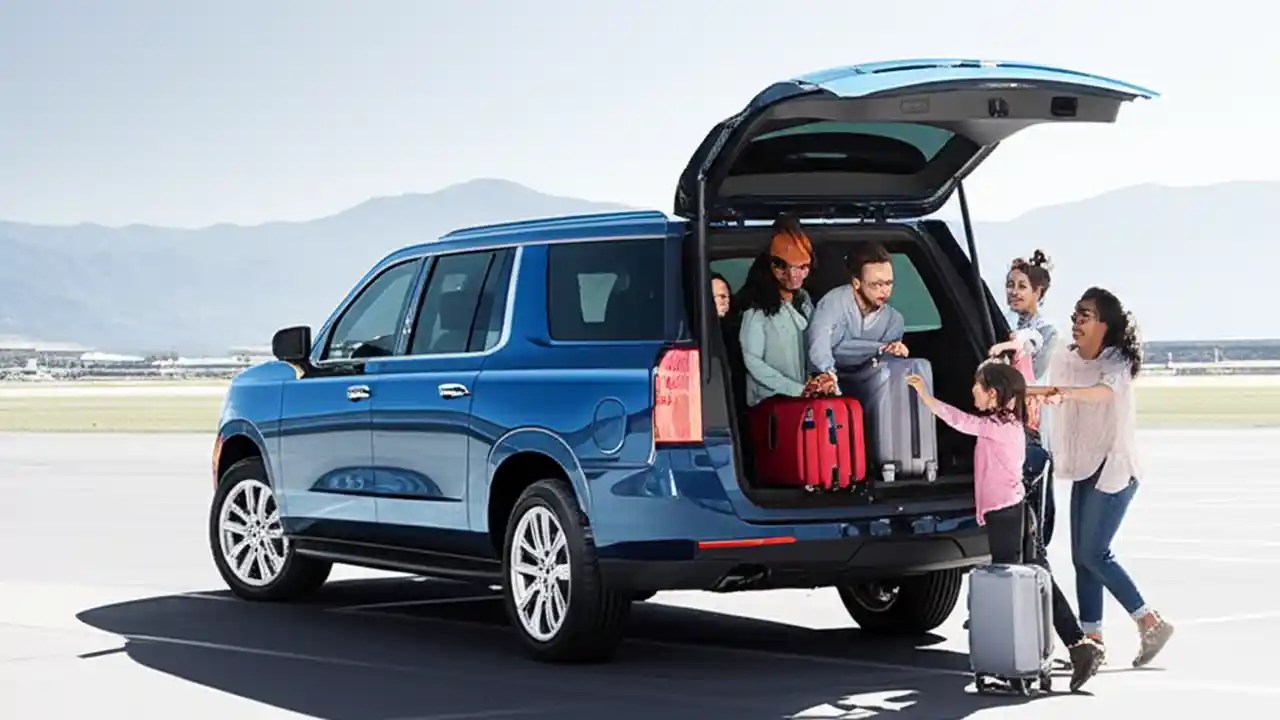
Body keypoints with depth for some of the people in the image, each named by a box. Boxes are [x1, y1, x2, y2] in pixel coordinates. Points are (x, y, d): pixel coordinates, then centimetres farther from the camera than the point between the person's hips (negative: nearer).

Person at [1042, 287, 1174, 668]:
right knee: (1081, 556, 4)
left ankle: (1151, 623, -2)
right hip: (1084, 467, 7)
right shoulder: (1064, 360, 5)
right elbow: (1058, 404, 14)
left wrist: (1064, 392, -54)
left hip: (1115, 468, -7)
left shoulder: (1117, 362, -14)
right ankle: (1091, 637, 9)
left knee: (1094, 553, -12)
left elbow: (1105, 391, -37)